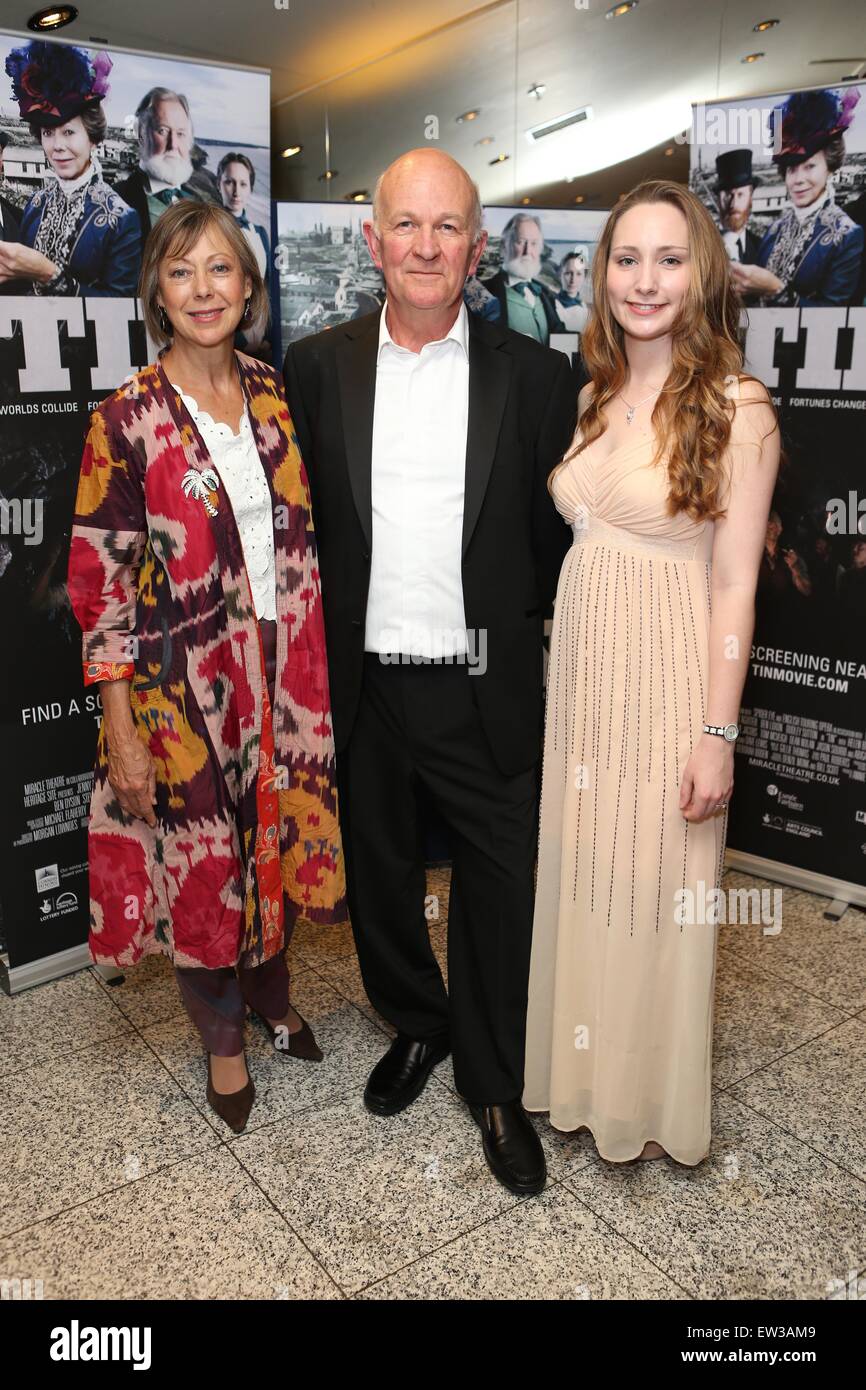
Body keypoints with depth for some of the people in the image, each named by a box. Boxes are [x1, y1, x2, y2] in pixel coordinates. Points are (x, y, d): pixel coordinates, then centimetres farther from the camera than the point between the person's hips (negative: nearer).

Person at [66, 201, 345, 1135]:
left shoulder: (274, 395, 4)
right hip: (183, 682, -4)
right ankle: (223, 1042, 36)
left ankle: (272, 997, 45)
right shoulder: (127, 419, -10)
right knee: (202, 864, 10)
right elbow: (100, 582, -10)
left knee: (284, 844, 17)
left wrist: (317, 664, 9)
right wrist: (122, 730, -12)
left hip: (283, 668, 4)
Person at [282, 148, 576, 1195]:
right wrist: (319, 651, 3)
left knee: (499, 893, 8)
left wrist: (511, 619, -1)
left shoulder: (530, 373, -1)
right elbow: (293, 520, 6)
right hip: (360, 686, 2)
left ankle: (494, 1084, 32)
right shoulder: (316, 367, 1)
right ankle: (416, 1025, 45)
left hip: (486, 689, -1)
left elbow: (558, 529, 4)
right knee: (379, 878, 18)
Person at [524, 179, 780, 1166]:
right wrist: (567, 669, 10)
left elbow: (734, 586, -13)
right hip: (582, 674, 6)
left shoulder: (736, 408, -11)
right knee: (582, 880, 17)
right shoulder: (597, 394, 8)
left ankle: (653, 1101, 33)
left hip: (667, 685, -6)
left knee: (655, 894, 8)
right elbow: (588, 537, 11)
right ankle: (585, 1074, 40)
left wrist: (718, 734, -15)